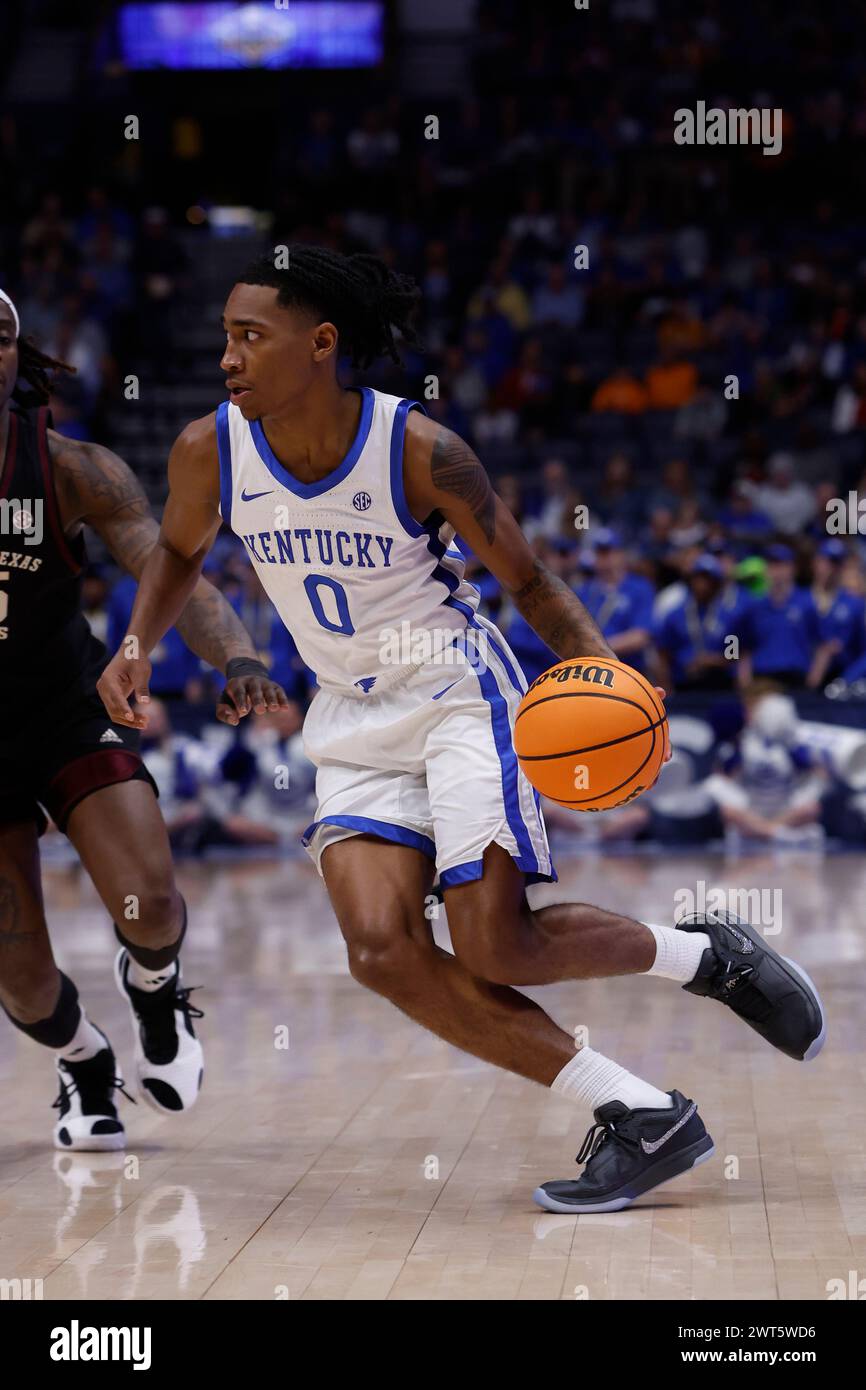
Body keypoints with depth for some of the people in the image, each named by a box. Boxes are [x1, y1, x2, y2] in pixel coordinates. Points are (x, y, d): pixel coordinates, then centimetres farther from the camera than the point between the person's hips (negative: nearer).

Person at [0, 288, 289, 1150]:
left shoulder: (72, 471, -13)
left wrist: (237, 660, -40)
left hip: (70, 713, 0)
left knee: (149, 906, -18)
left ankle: (152, 985, 22)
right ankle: (82, 1065, 34)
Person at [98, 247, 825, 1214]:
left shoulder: (420, 451, -21)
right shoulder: (210, 453, -9)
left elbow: (527, 580, -9)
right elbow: (179, 552, 14)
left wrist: (603, 668, -24)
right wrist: (138, 646, -3)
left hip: (457, 695, -5)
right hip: (352, 721, 5)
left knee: (496, 948, -16)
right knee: (381, 951, -16)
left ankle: (707, 955, 13)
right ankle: (639, 1118, -8)